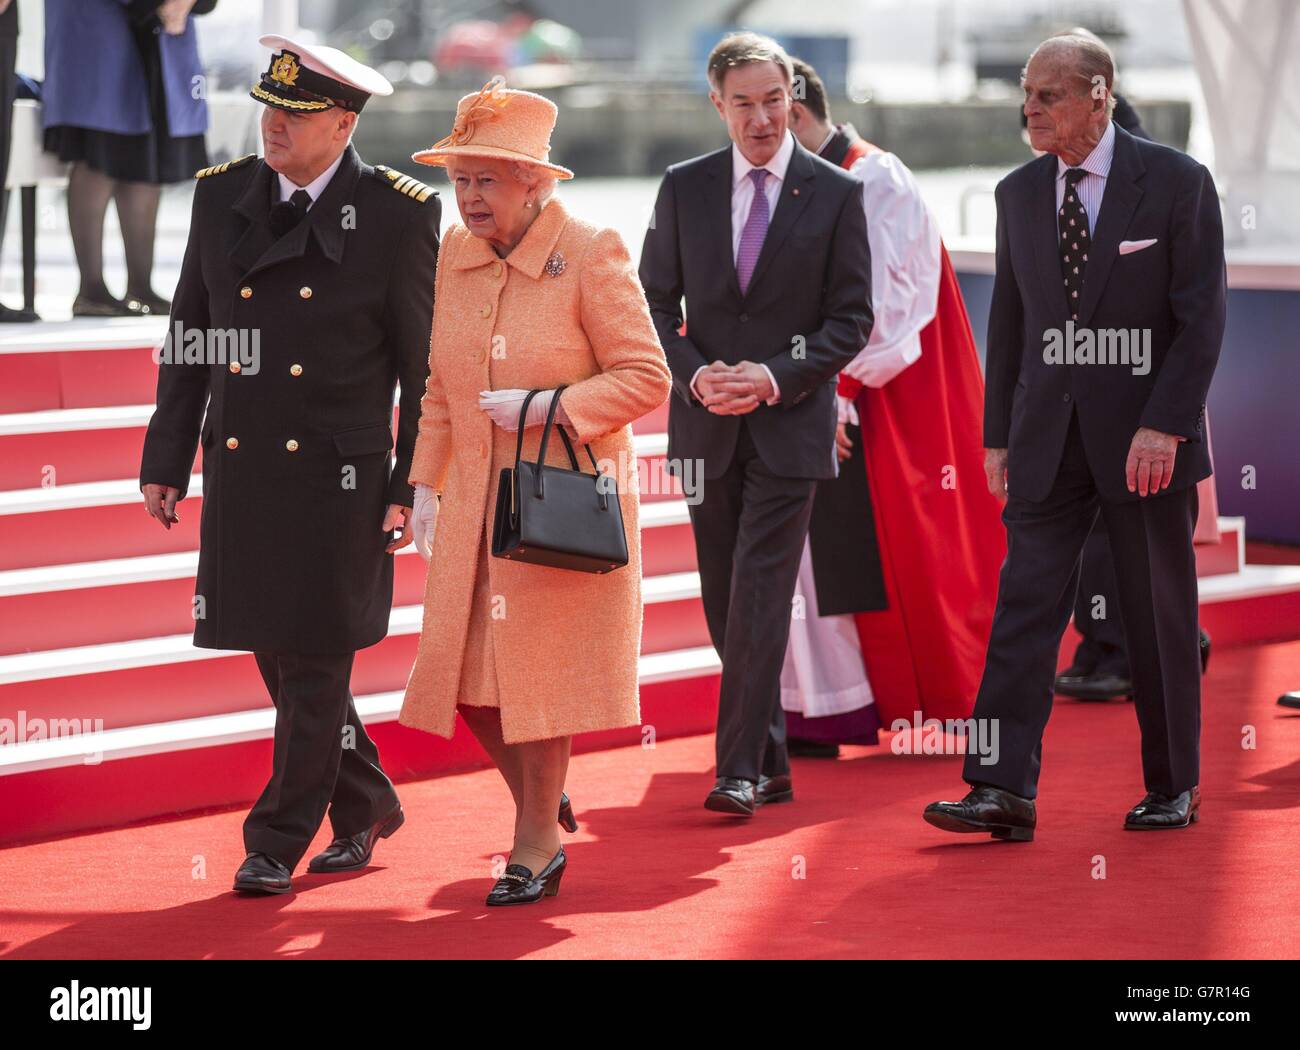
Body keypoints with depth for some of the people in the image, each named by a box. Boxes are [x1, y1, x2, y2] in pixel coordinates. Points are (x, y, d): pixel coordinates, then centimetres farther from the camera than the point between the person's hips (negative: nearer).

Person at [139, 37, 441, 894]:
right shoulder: (222, 196, 6)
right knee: (277, 654, 11)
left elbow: (428, 365, -5)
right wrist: (167, 461, 7)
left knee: (316, 662, 0)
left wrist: (413, 490, -8)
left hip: (340, 476, -5)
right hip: (240, 470, 5)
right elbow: (189, 339, 11)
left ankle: (278, 841, 9)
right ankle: (366, 808, 29)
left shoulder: (401, 214, -7)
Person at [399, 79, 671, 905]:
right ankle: (541, 800, 31)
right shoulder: (456, 254, 6)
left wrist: (544, 406, -21)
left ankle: (538, 847, 14)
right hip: (476, 502, 6)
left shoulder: (591, 255, -12)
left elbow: (646, 377, -13)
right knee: (469, 672, 5)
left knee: (536, 669, -1)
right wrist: (426, 481, 10)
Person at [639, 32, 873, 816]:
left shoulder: (836, 193, -1)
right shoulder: (685, 188, 6)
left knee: (760, 597, -12)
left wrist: (775, 378, -15)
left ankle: (741, 770, -14)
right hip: (707, 426, 4)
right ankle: (773, 764, 20)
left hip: (791, 424, -4)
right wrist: (695, 375, -10)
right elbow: (656, 304, 8)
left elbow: (852, 318, -2)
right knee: (726, 603, 8)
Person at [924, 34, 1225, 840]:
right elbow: (1009, 320, 13)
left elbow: (1203, 316, -8)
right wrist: (998, 435, 8)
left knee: (1161, 619, 5)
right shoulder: (1019, 194, 8)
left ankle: (1174, 788, 17)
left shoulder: (1176, 182, -5)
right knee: (1025, 604, -7)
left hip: (1147, 439, -3)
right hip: (1048, 438, 3)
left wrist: (1164, 426, -16)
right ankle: (1003, 790, -12)